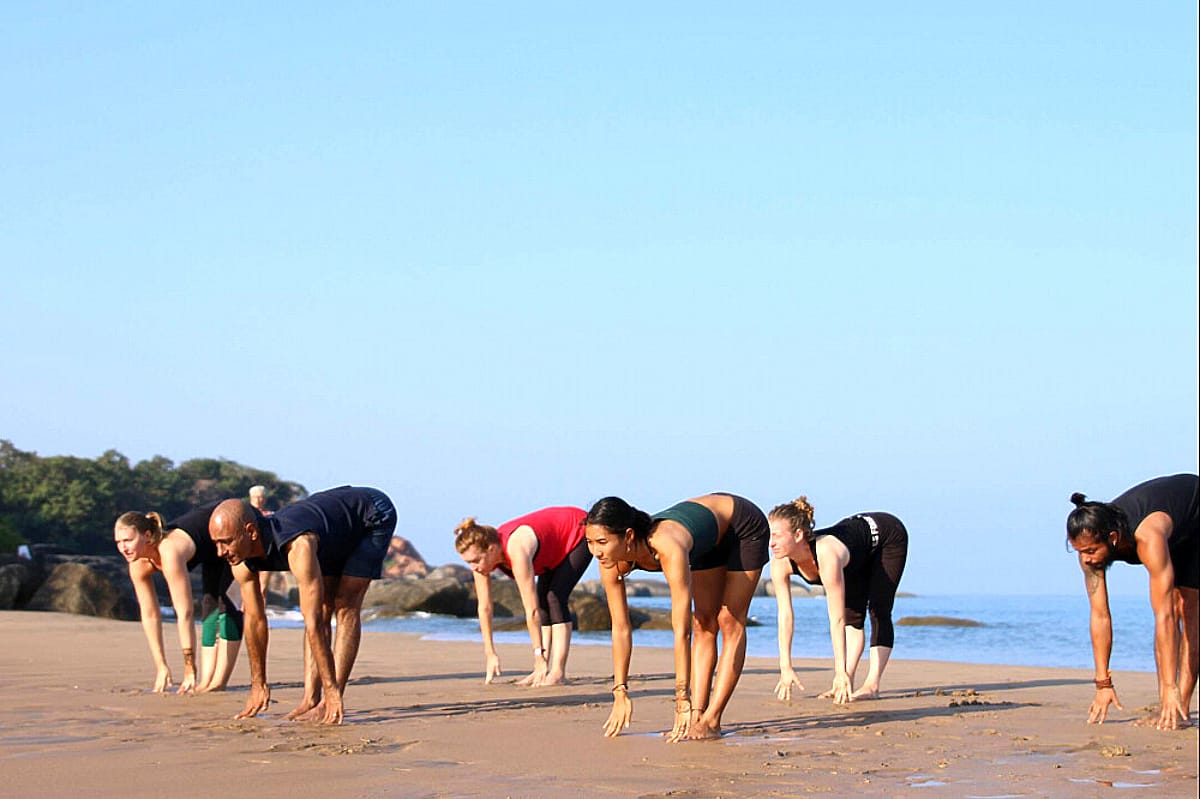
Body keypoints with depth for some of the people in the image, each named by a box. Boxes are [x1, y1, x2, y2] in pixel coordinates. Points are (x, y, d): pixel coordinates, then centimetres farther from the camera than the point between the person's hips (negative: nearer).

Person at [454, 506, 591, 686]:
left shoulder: (516, 550, -41)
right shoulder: (481, 554, -19)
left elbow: (531, 610, -39)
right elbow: (484, 607, -12)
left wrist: (539, 656, -37)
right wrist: (490, 654, -11)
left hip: (579, 534, -8)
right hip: (556, 548, 8)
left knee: (555, 597, -19)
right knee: (542, 600, -2)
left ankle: (558, 671, -20)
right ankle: (541, 671, -2)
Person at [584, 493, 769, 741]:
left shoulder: (668, 548, -45)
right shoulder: (611, 562, -25)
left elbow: (681, 631, -43)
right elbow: (620, 628, -15)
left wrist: (683, 700, -42)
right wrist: (620, 692, -14)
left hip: (744, 525, -6)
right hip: (711, 541, 6)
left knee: (730, 623, -9)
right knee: (704, 624, 2)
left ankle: (712, 721, -11)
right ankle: (698, 715, 0)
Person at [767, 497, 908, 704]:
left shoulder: (827, 555, -44)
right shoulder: (780, 563, -27)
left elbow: (836, 620, -41)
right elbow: (785, 615, -22)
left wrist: (841, 673, -39)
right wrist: (785, 668, -23)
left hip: (888, 535, -6)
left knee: (879, 611, -13)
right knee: (852, 614, 1)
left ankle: (872, 685, -15)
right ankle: (846, 685, 1)